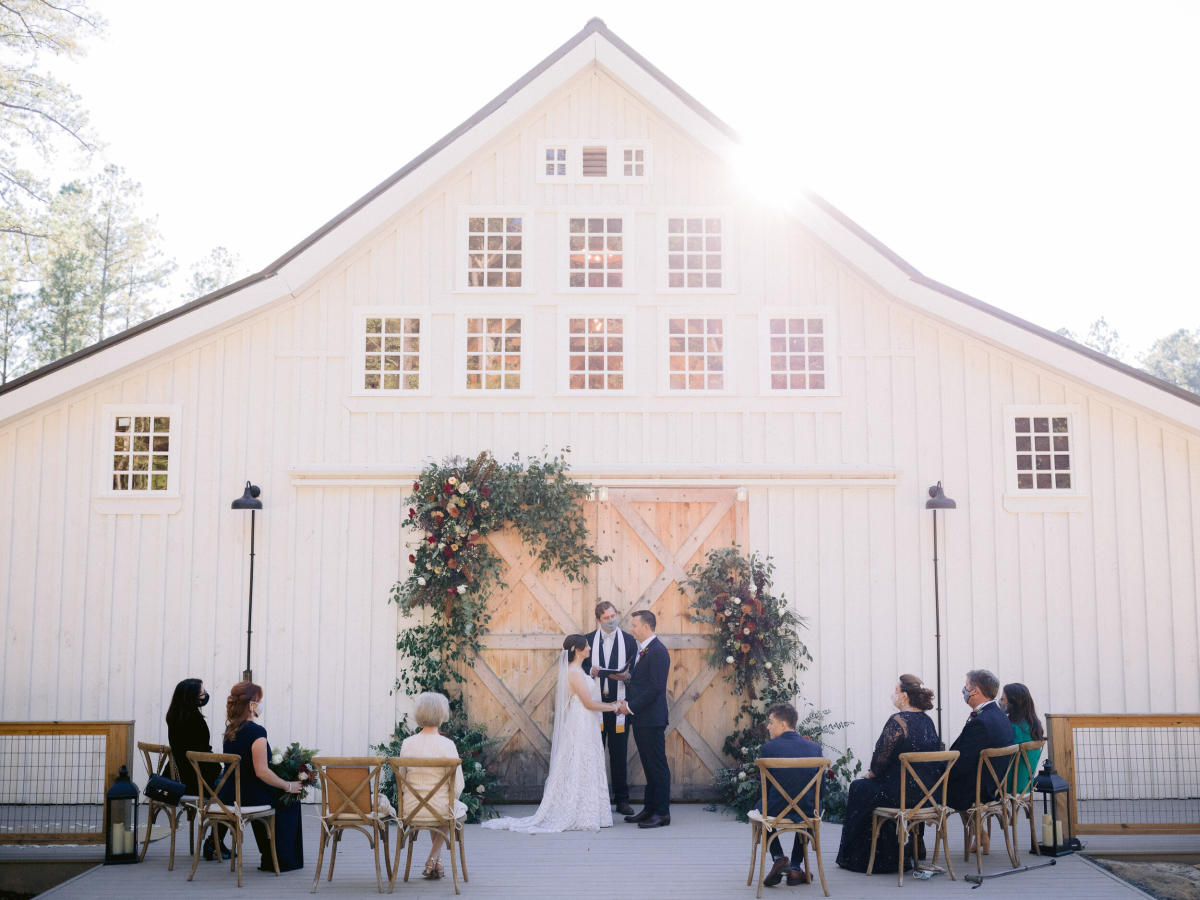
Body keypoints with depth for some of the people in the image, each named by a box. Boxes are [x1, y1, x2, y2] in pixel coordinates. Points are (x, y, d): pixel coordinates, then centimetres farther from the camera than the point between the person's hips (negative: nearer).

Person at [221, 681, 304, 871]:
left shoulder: (230, 730, 7)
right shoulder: (256, 731, -19)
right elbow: (261, 771, -22)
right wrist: (288, 786, -9)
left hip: (228, 796, 8)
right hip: (247, 797, -7)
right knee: (290, 801, 16)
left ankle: (269, 858, 35)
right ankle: (283, 860, 22)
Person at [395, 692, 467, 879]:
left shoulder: (407, 744, -5)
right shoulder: (447, 745, -15)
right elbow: (458, 785, -11)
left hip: (411, 808, 4)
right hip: (440, 807, -4)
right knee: (460, 807, 33)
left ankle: (437, 861, 40)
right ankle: (432, 860, 25)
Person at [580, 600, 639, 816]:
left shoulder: (629, 640, 6)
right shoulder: (588, 640, 8)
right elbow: (581, 667, 7)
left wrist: (626, 676, -17)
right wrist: (591, 671, -14)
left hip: (619, 703, 0)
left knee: (619, 754, 4)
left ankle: (622, 800, 11)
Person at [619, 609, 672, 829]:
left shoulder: (658, 651, -15)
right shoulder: (641, 650, 16)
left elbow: (655, 688, -20)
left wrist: (631, 707, -16)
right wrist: (626, 702, 3)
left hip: (652, 719, -9)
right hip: (640, 719, 9)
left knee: (658, 766, -3)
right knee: (649, 766, 14)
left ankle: (662, 813, 2)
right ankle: (649, 809, 21)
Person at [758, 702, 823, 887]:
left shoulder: (767, 748, -10)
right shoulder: (814, 747, -1)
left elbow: (765, 787, -1)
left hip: (777, 811, -2)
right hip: (808, 814, 2)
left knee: (761, 807, 33)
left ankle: (779, 858, 15)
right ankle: (795, 867, 30)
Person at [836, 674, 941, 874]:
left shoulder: (898, 721, -17)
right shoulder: (927, 721, 8)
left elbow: (882, 756, -15)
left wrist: (872, 773, 7)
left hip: (904, 794, -8)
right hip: (929, 793, 8)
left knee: (858, 788, 14)